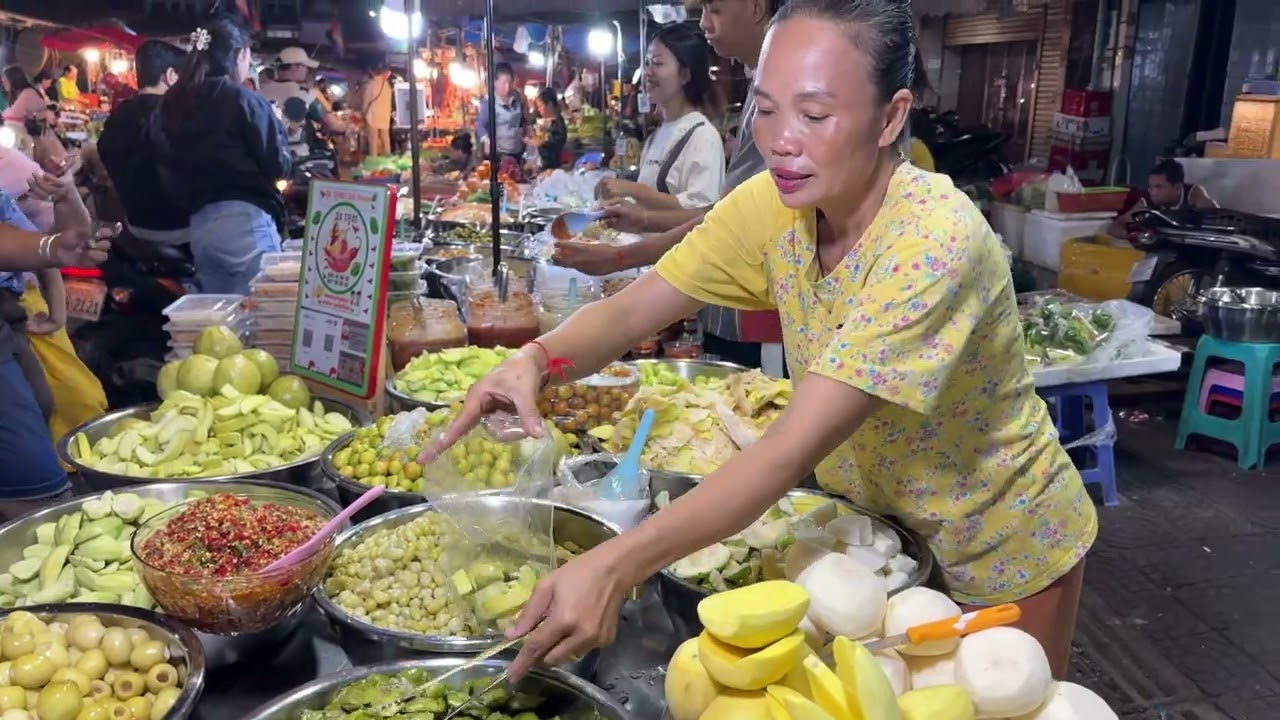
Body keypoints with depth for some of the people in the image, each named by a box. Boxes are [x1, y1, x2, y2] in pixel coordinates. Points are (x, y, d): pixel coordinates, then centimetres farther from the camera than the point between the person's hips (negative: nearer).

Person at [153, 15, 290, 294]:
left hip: (199, 225, 7)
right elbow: (278, 165, -4)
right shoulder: (244, 99, -7)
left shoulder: (173, 103, 10)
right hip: (245, 221, -7)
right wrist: (278, 126, 10)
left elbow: (169, 168, 15)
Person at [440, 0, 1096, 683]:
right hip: (881, 523, 5)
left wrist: (614, 566, -48)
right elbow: (628, 312, -15)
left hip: (1005, 548, -4)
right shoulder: (773, 203, -15)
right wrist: (537, 358, -37)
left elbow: (796, 446, -41)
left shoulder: (936, 240, -34)